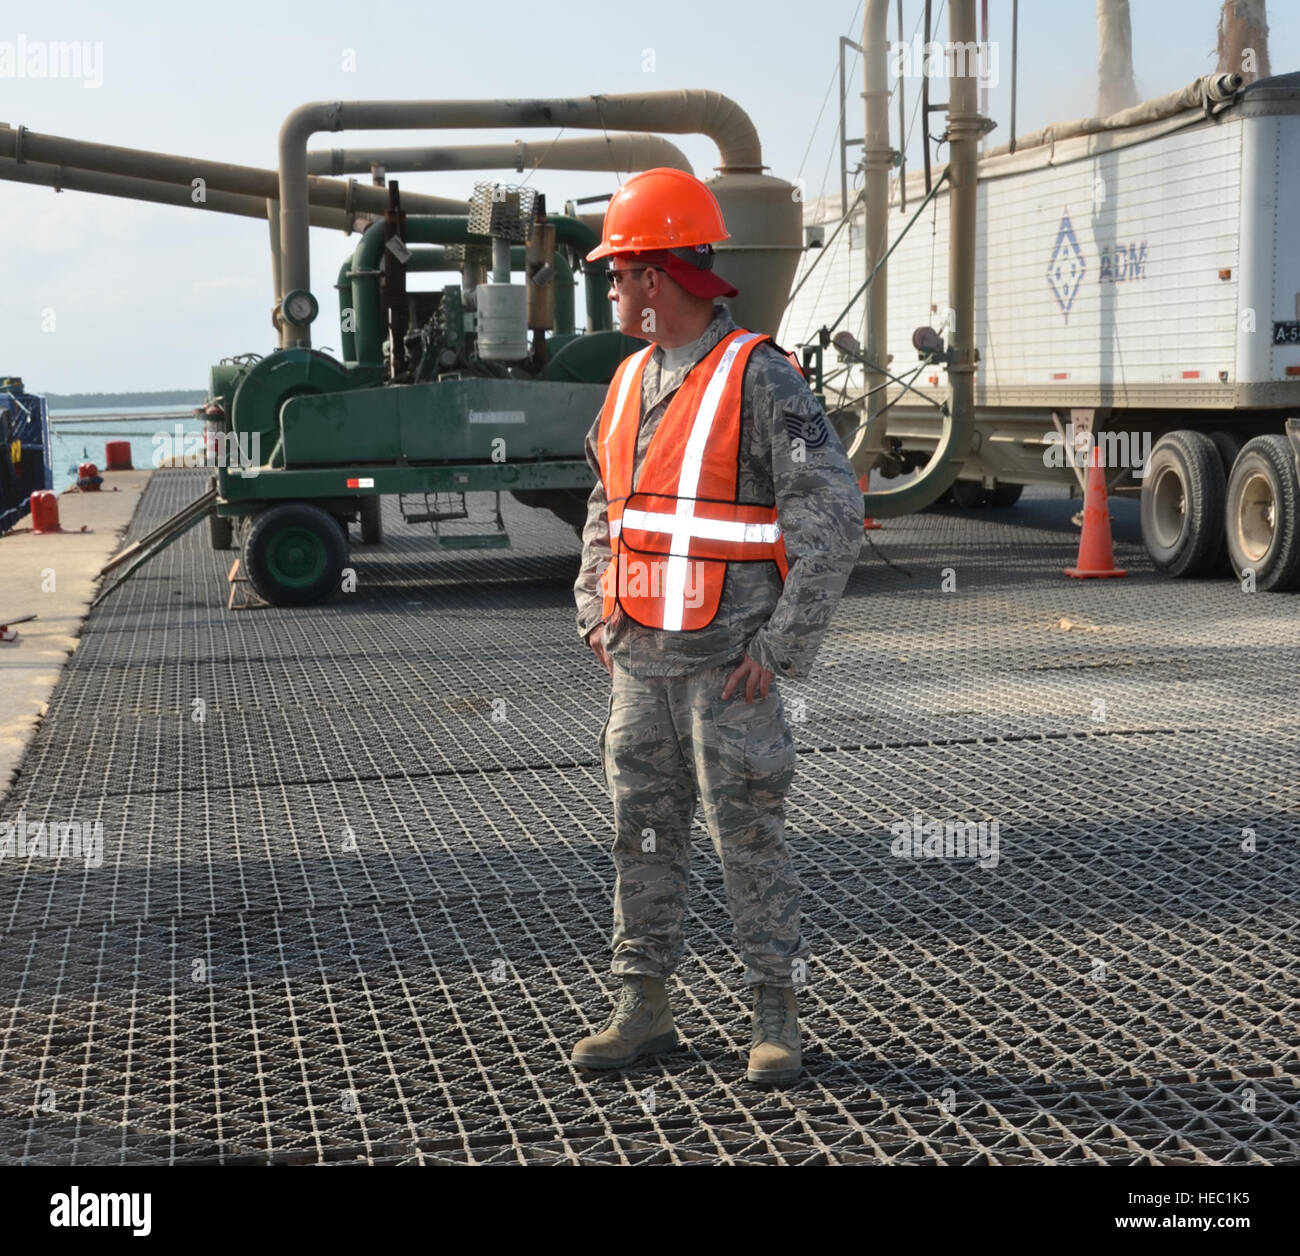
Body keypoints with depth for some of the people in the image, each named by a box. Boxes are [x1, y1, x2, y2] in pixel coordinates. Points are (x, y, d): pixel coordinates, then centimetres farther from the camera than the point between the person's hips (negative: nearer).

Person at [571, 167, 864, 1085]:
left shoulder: (760, 379, -12)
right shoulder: (633, 379, 12)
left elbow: (834, 514, -16)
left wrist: (782, 646, -17)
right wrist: (596, 614, 13)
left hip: (727, 665, -7)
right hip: (639, 662, 7)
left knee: (749, 837, -1)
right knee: (643, 834, 11)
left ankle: (777, 1018, 11)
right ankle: (645, 1008, 22)